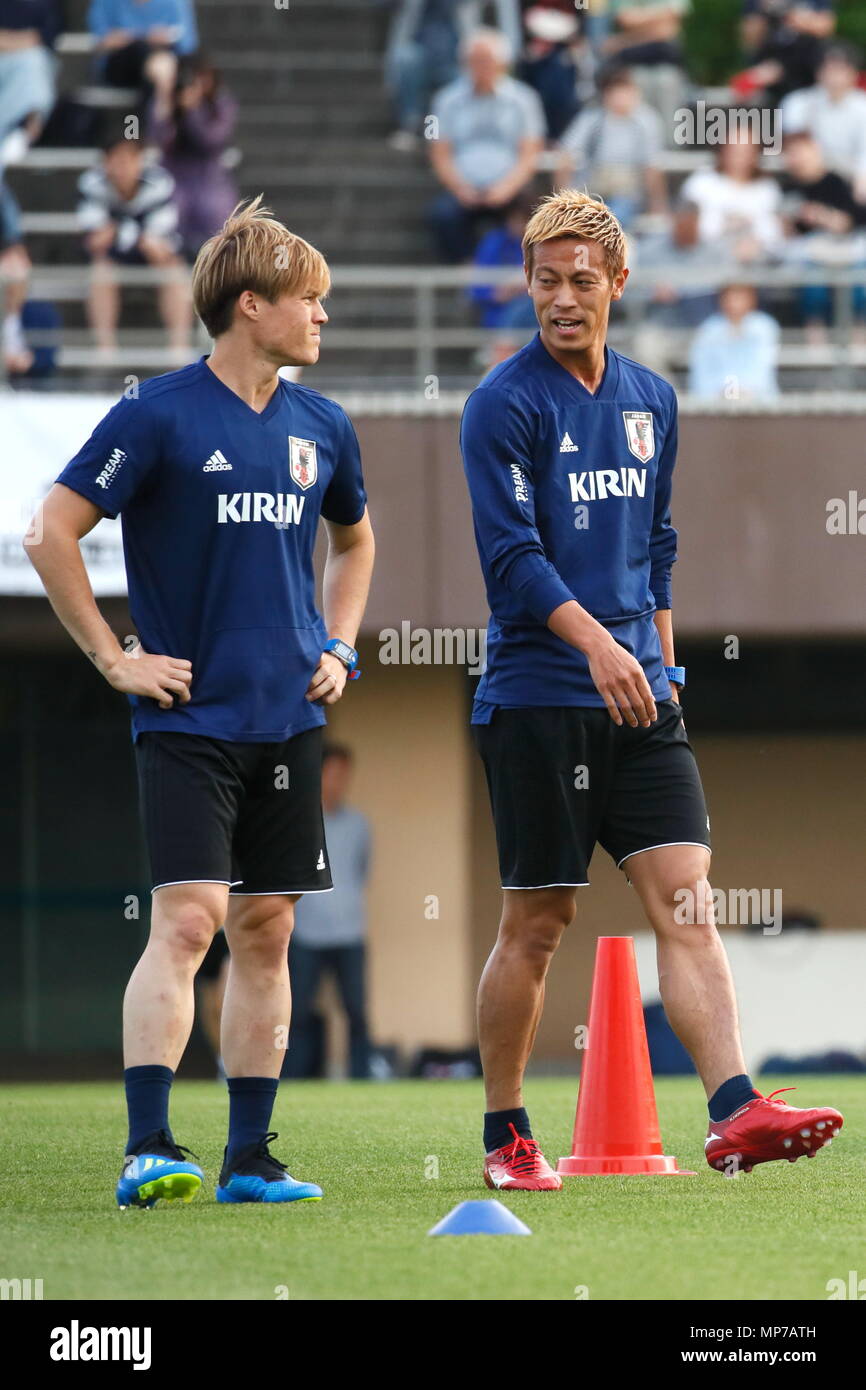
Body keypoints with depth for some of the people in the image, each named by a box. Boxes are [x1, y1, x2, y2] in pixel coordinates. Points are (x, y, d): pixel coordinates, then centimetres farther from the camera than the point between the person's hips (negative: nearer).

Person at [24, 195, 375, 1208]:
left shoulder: (320, 428, 10)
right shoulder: (160, 417, -8)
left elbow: (354, 539, 30)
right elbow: (51, 533, -8)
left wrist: (338, 647, 17)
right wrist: (115, 660, -8)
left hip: (289, 716, 6)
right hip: (189, 716, -6)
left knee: (265, 932, 6)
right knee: (188, 917, -15)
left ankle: (250, 1159, 10)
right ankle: (147, 1151, -18)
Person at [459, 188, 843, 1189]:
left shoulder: (650, 401, 14)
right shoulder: (505, 405, -6)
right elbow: (512, 554, -15)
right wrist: (595, 643, -28)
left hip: (638, 697, 5)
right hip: (535, 700, -5)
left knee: (684, 896, -8)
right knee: (535, 924, 0)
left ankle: (733, 1108, -18)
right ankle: (506, 1136, 12)